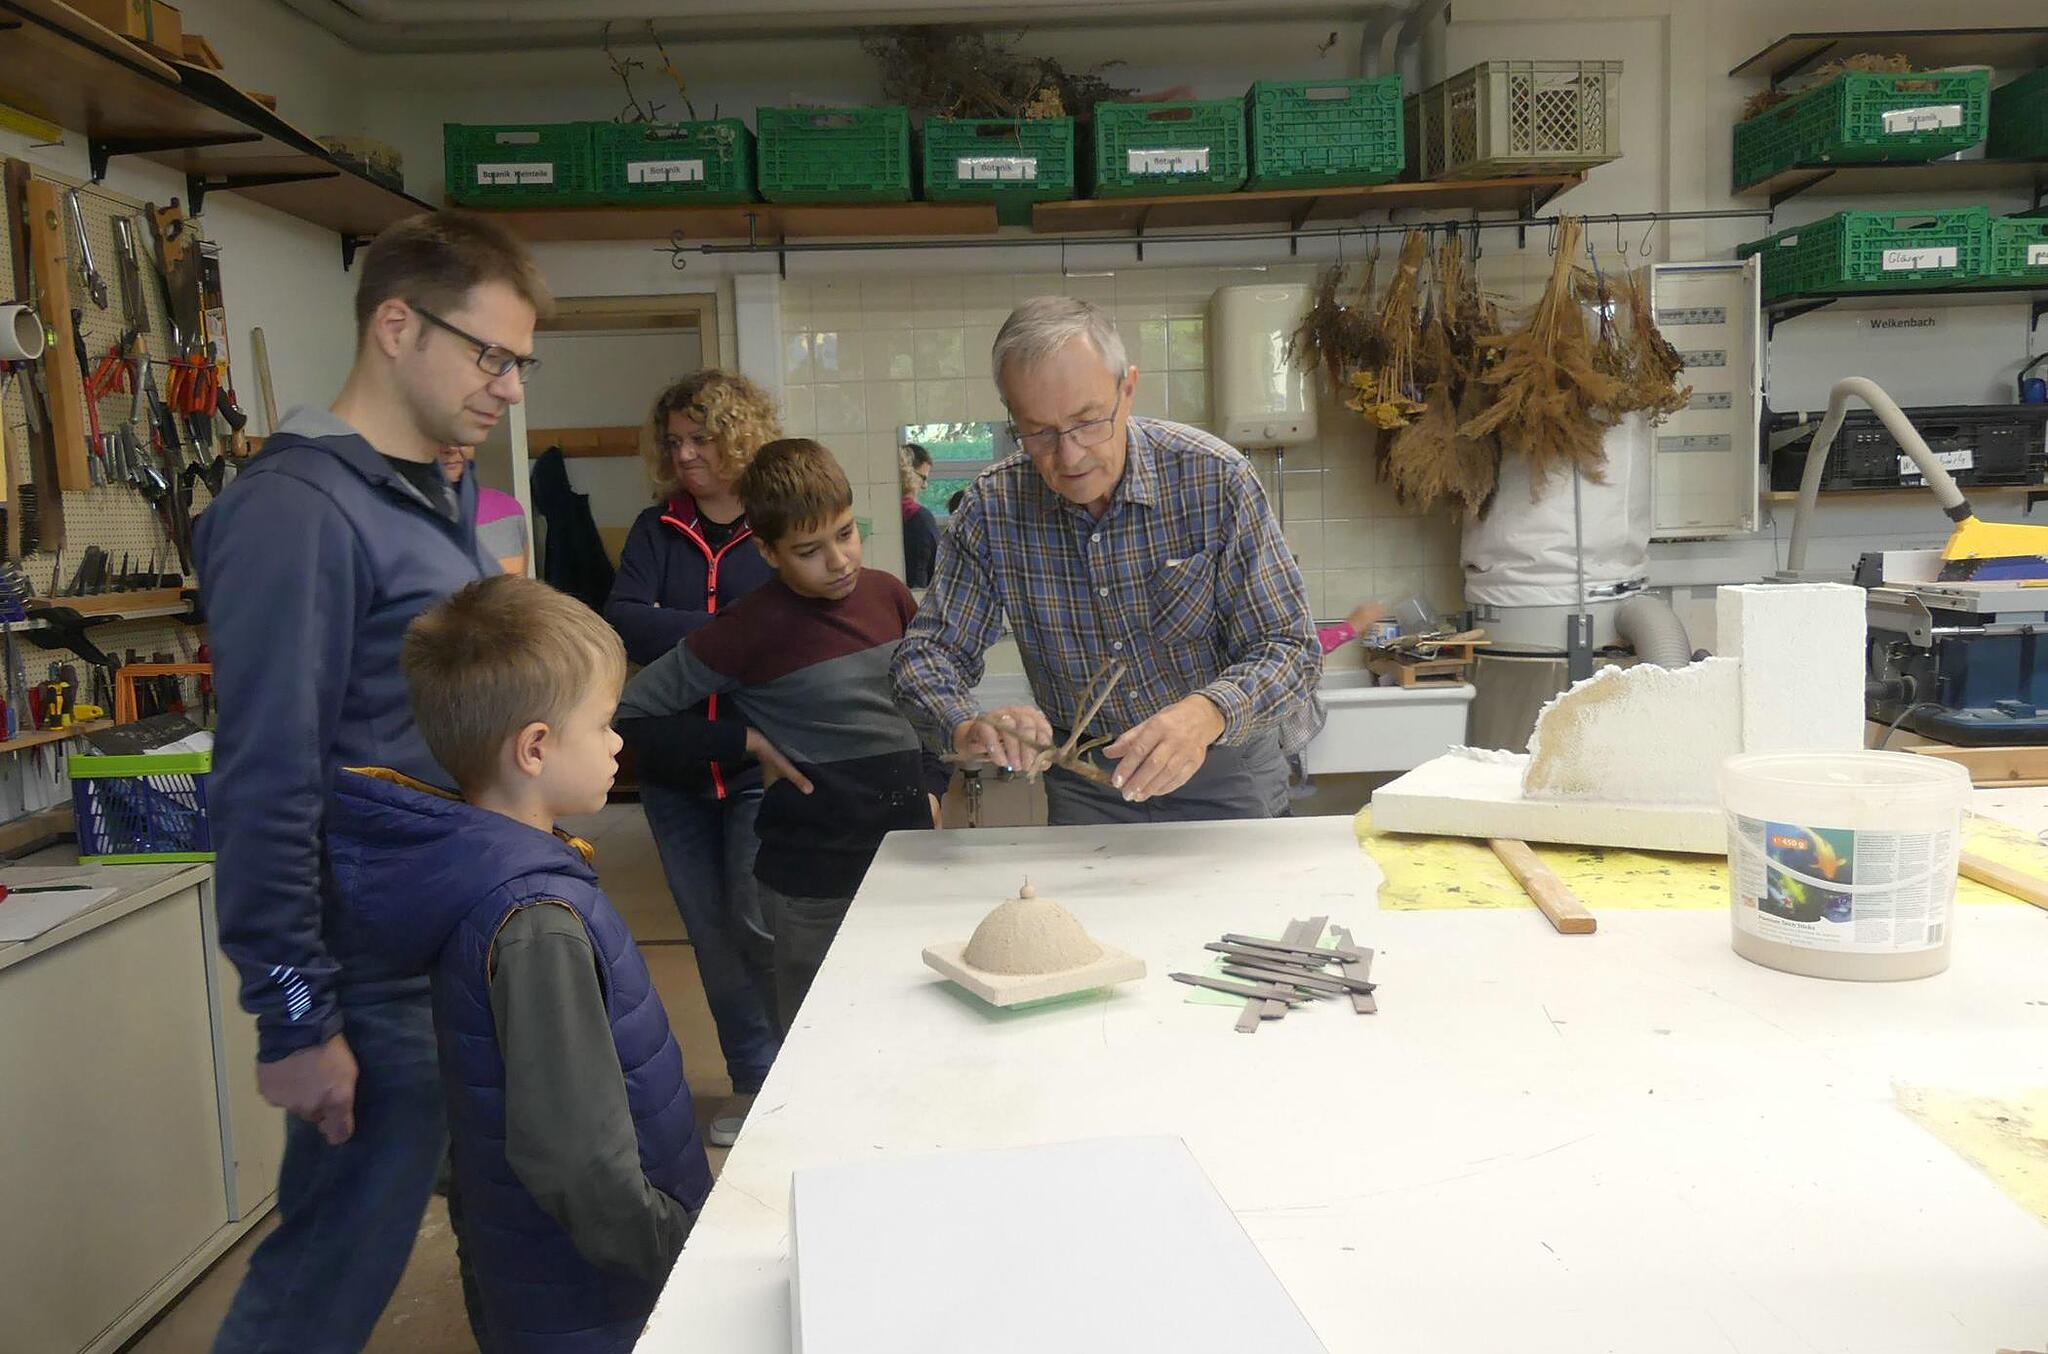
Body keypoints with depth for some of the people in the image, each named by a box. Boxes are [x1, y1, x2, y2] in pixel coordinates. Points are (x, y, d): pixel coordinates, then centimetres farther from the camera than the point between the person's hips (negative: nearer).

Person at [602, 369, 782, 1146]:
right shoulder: (657, 530, 8)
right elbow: (620, 621, -7)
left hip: (761, 765, -4)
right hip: (674, 768, 4)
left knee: (761, 922, -6)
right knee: (714, 935, 11)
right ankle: (755, 1082, 28)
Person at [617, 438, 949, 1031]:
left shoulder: (887, 594, 2)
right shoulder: (757, 627, -15)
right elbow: (633, 712, -12)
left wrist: (930, 785, 9)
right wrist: (746, 742, -12)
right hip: (814, 883, -5)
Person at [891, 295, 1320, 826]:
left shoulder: (1216, 479, -15)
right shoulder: (992, 507, -9)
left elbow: (1288, 646, -14)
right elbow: (926, 653, -4)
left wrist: (1207, 714, -35)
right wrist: (966, 729, -26)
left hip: (1224, 767, -2)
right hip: (1083, 788, 2)